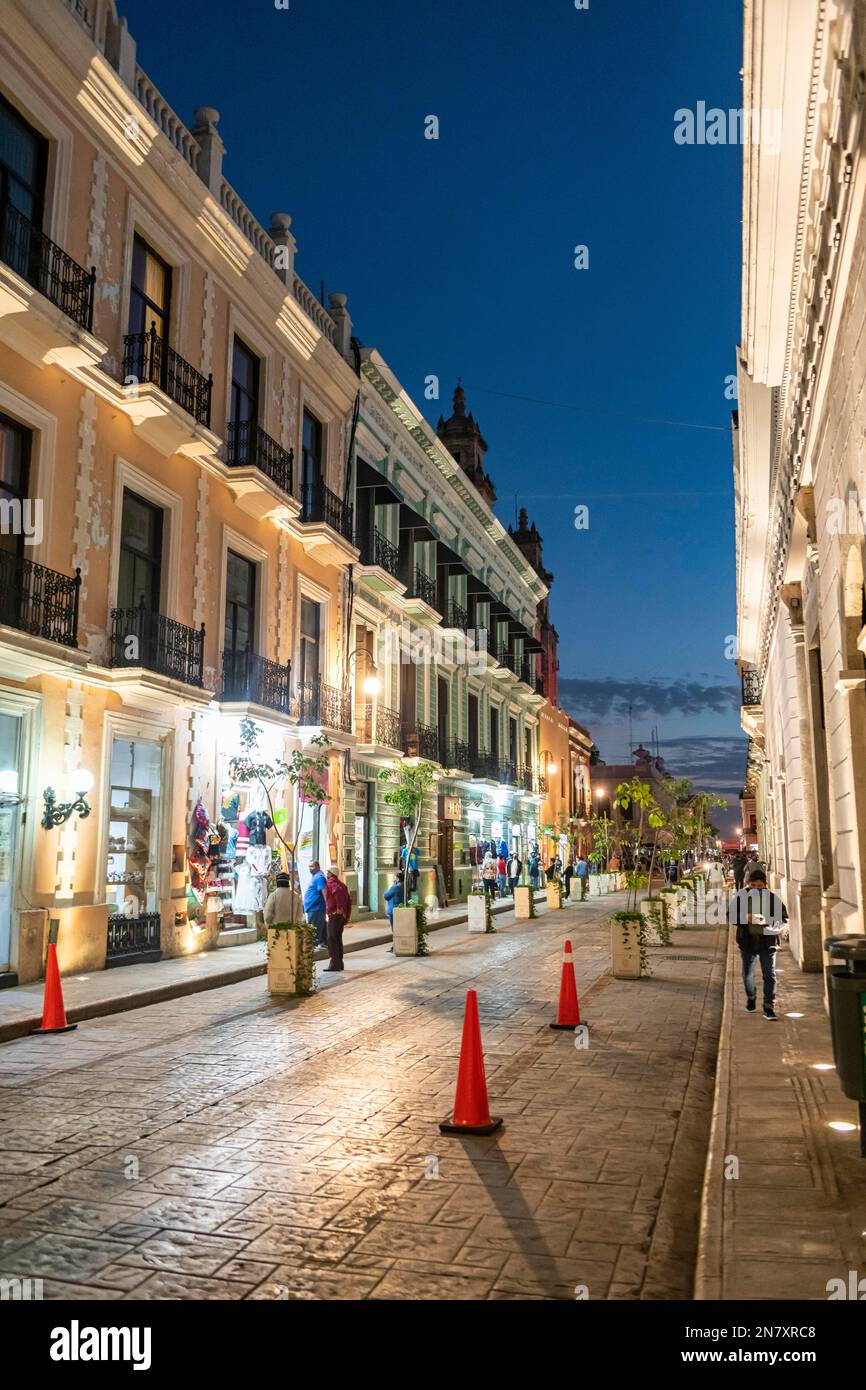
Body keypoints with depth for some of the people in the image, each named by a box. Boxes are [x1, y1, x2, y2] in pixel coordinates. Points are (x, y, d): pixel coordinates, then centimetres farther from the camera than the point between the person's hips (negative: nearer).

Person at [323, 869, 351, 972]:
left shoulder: (330, 882, -7)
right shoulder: (341, 883, 19)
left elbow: (338, 891, -29)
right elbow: (349, 900, 19)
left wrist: (339, 907, -24)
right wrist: (347, 916, 18)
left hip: (334, 914, -9)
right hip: (342, 916, 9)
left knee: (331, 939, -6)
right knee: (338, 939, 15)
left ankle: (335, 963, -9)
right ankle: (339, 963, 18)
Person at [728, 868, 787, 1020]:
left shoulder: (773, 898, -5)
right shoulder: (741, 897, -2)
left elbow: (784, 918, -7)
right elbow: (731, 916, -1)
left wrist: (767, 920, -24)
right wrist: (744, 918, -21)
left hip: (768, 941, -2)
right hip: (747, 942, 2)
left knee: (769, 975, -2)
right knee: (747, 974, 13)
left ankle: (768, 1006, 4)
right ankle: (751, 998, 38)